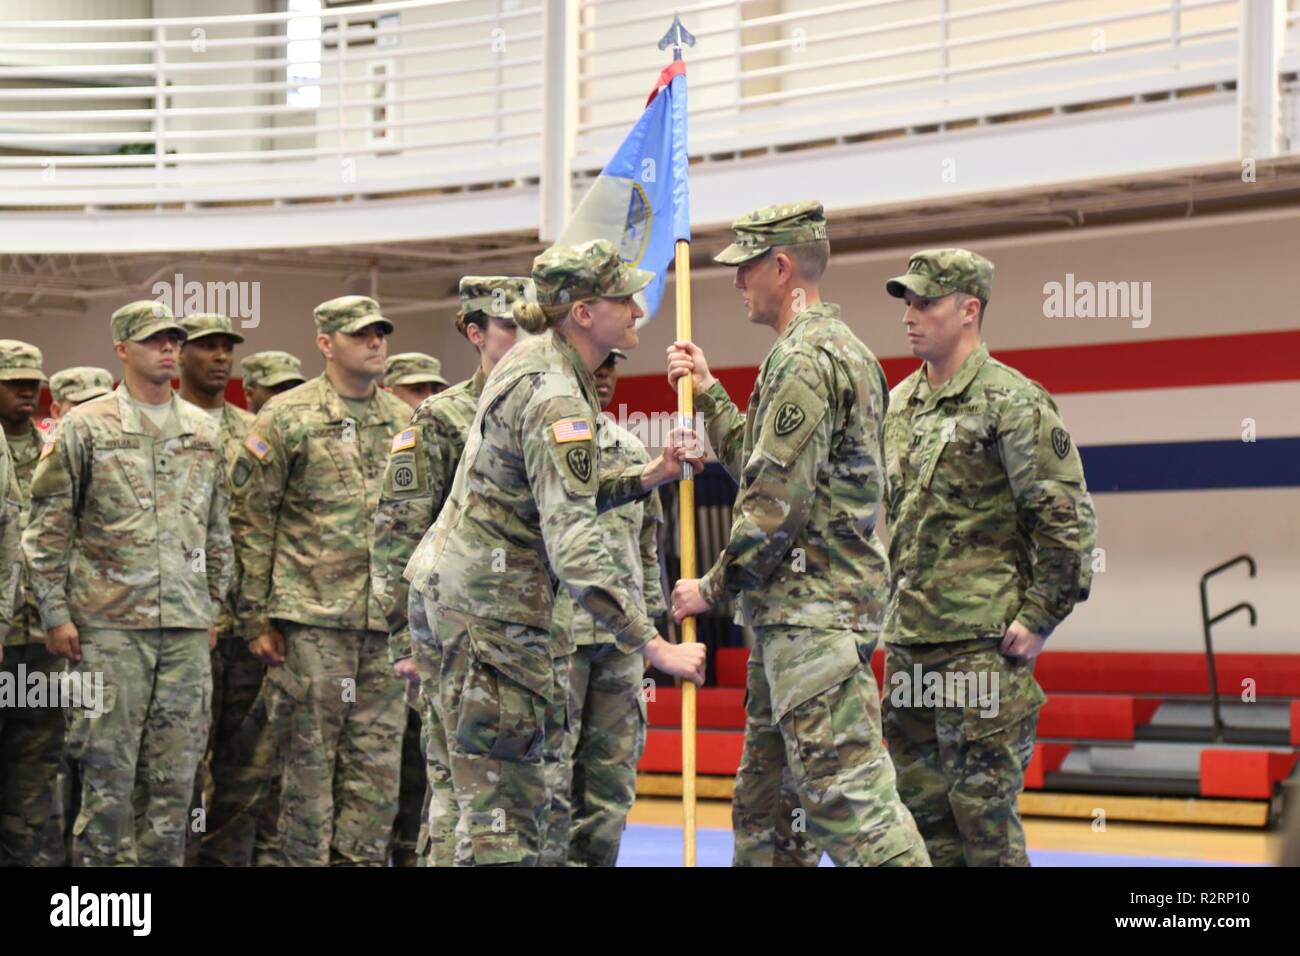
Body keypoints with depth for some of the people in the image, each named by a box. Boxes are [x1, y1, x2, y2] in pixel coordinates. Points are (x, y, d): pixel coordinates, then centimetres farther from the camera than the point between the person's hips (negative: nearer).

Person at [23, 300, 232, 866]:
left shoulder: (202, 432, 13)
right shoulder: (85, 427, 0)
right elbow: (47, 529, -1)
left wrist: (213, 609, 16)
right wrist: (56, 615, -5)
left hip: (187, 628, 4)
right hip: (110, 625, -4)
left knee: (175, 776, 5)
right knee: (108, 773, -3)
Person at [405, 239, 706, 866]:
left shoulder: (536, 360, 8)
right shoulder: (557, 402, -21)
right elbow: (574, 551, -28)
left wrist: (648, 477, 4)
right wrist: (656, 648, -27)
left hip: (461, 583, 10)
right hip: (492, 603, -10)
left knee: (507, 797, 15)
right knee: (504, 806, -10)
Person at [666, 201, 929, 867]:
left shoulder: (804, 357, -14)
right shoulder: (838, 349, 20)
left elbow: (777, 505, -19)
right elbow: (758, 463, 25)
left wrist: (713, 588, -9)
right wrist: (706, 394, 23)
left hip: (813, 610, -11)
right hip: (796, 612, 11)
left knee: (848, 797, -16)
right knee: (764, 796, 14)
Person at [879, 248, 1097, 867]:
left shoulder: (1012, 402, -8)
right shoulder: (899, 405, 15)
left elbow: (1067, 517, -11)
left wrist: (1039, 617, -12)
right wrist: (881, 605, 19)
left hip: (982, 640, -8)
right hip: (906, 641, 8)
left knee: (981, 801, -7)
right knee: (922, 802, 10)